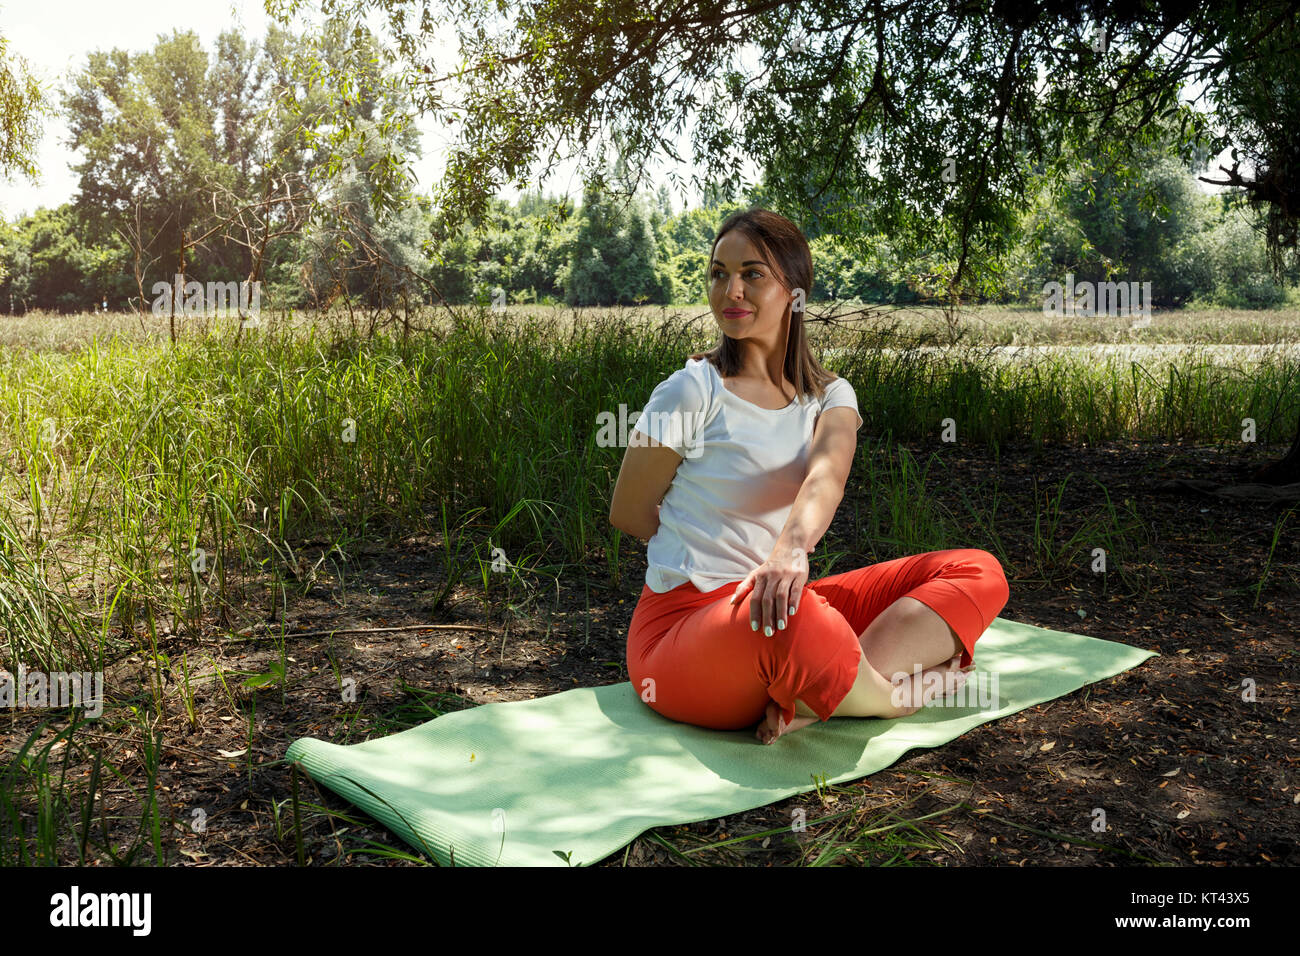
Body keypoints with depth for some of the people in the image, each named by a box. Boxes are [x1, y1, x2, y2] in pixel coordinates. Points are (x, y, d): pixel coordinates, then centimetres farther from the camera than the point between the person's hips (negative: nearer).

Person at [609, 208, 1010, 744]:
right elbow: (627, 513, 1)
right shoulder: (692, 391, -5)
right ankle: (898, 693, -11)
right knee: (787, 621, -43)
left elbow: (828, 473, -15)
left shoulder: (829, 396, 8)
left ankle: (810, 703, -23)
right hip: (684, 621, -6)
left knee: (978, 574, -5)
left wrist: (789, 550, -38)